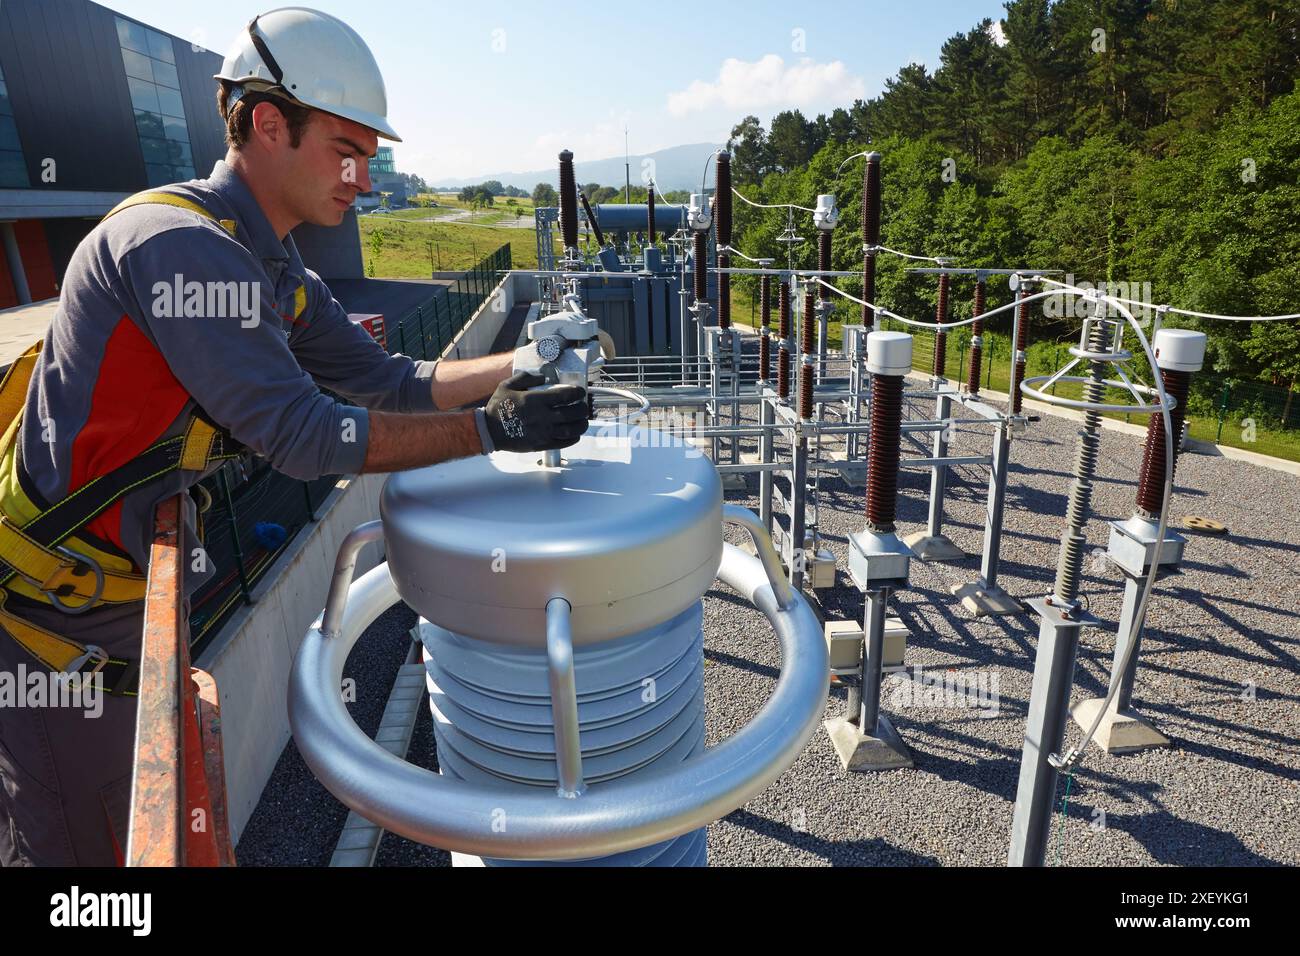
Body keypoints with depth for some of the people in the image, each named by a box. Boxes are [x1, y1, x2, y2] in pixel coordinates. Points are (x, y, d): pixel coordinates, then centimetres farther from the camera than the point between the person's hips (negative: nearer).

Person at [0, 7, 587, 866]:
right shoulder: (177, 242, -25)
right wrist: (490, 431, -28)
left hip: (130, 595, 8)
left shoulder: (276, 275, 4)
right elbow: (303, 436, -30)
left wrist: (518, 366, -7)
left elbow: (393, 384, 3)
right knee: (75, 843, 10)